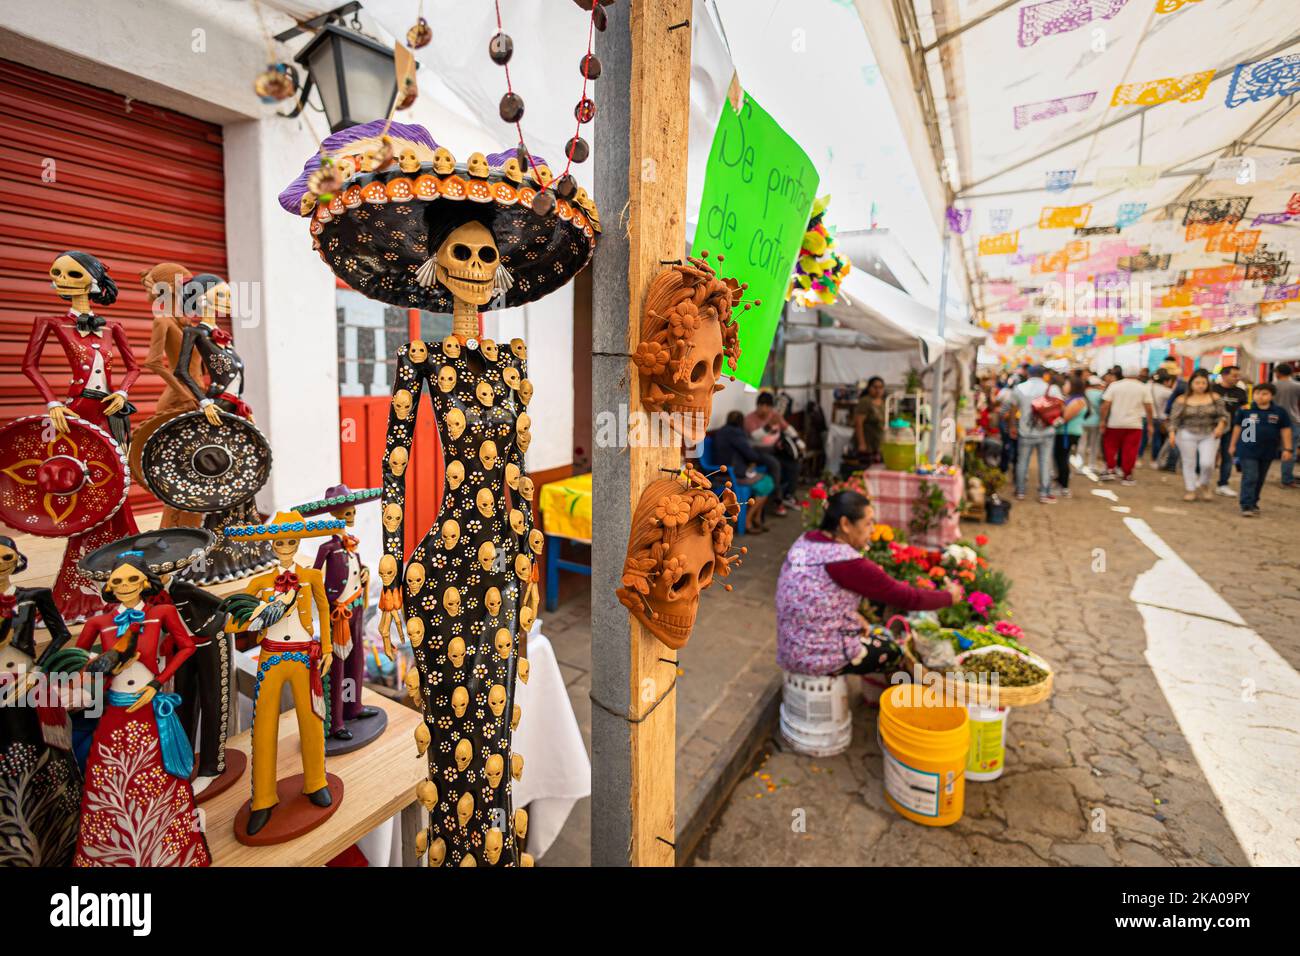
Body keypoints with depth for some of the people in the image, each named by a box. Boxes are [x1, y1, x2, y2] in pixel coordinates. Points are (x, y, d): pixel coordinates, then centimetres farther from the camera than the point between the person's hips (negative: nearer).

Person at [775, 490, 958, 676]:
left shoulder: (804, 542, 1)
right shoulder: (847, 562, -23)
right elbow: (904, 597, -13)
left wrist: (852, 616, 5)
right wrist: (949, 596, 2)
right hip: (818, 657, -7)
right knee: (892, 651, 18)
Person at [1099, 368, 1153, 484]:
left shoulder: (1114, 385, -4)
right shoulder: (1143, 388, 0)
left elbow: (1105, 405, -8)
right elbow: (1148, 407, 0)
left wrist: (1103, 421, -1)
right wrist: (1149, 424, 8)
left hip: (1115, 423, -1)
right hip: (1135, 424, 1)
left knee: (1110, 447, 14)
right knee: (1130, 451, 4)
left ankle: (1110, 471, 9)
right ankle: (1127, 476, 8)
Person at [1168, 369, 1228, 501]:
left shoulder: (1215, 398, 5)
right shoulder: (1181, 400, 0)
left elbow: (1223, 415, 6)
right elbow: (1174, 418, -2)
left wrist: (1220, 425, -13)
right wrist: (1172, 432, -14)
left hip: (1209, 436, 1)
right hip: (1187, 435, -1)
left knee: (1207, 463, -9)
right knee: (1189, 463, 3)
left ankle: (1204, 484, 19)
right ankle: (1191, 490, 13)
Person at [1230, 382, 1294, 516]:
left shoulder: (1279, 411, 0)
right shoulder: (1245, 409, -5)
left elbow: (1286, 430, 5)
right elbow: (1237, 427, 5)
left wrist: (1287, 449, 1)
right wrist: (1232, 445, 8)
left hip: (1268, 452, 3)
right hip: (1248, 450, -3)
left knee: (1260, 479, 14)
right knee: (1250, 478, -9)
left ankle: (1253, 503, 27)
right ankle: (1246, 506, -10)